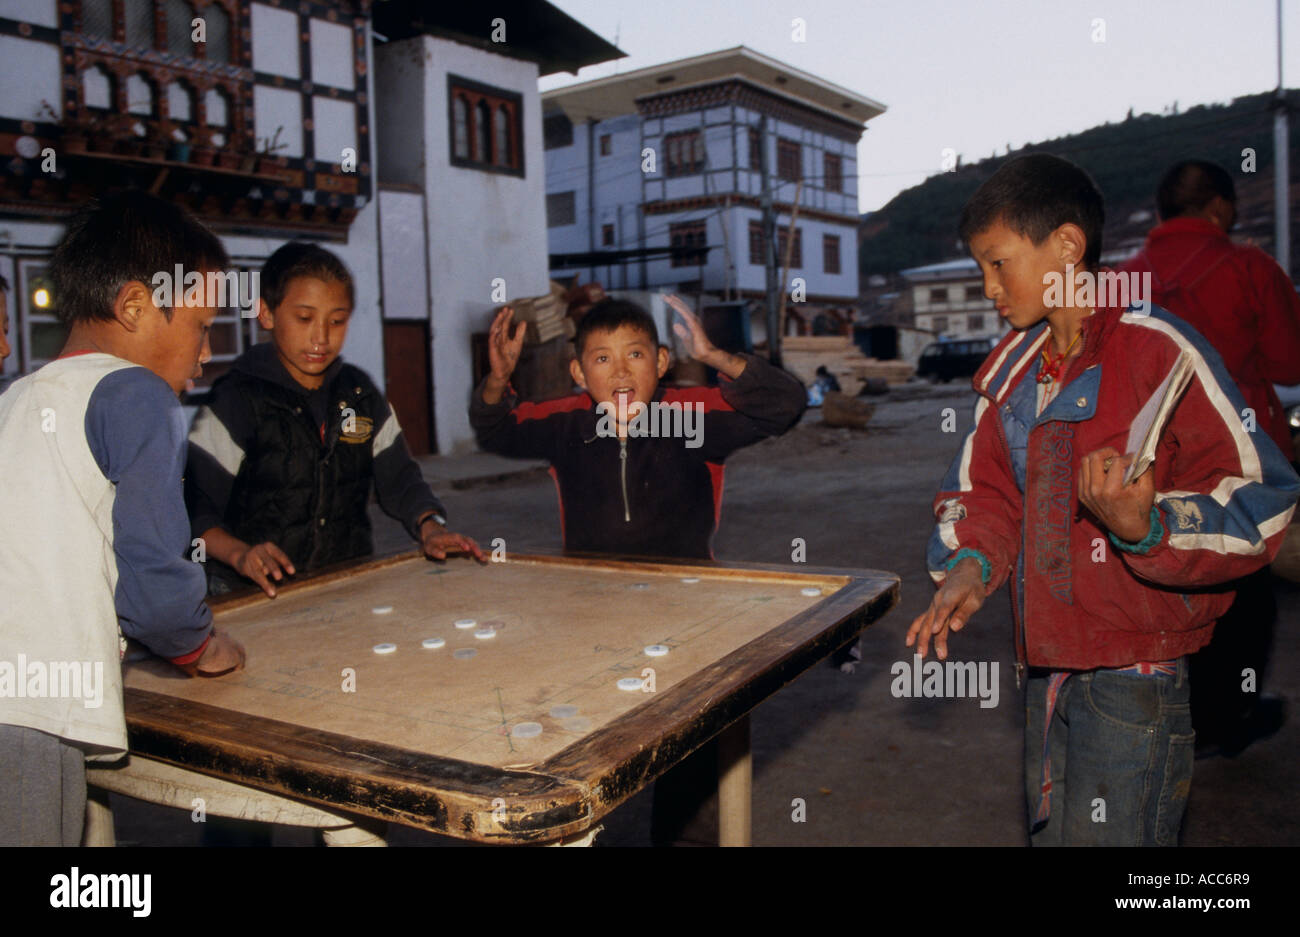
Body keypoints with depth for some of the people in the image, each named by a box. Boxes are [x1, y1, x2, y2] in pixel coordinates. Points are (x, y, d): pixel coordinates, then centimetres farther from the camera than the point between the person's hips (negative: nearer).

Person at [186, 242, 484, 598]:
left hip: (352, 585, 3)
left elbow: (398, 478, 15)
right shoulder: (237, 400, -4)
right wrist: (240, 554, -26)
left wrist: (430, 526, -4)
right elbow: (195, 508, -8)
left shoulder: (360, 394, 12)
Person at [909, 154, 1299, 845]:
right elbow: (983, 490, 15)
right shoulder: (1015, 365, 9)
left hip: (1136, 675, -7)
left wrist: (1144, 527, -30)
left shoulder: (1158, 349, -14)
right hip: (1044, 666, 8)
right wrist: (970, 568, -3)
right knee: (1048, 833, 21)